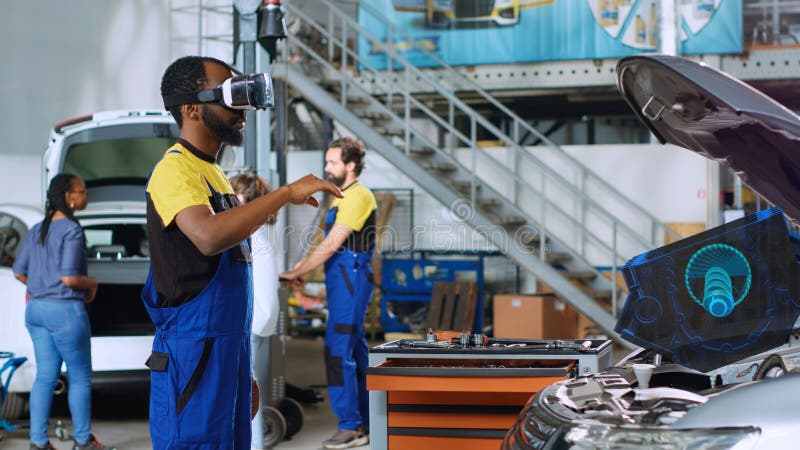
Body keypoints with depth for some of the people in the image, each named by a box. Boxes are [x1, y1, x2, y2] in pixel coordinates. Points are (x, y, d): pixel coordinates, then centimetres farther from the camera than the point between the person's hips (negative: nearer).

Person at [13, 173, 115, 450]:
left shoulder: (37, 230, 9)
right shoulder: (72, 230, -15)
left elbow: (19, 272, 11)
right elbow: (69, 277, -22)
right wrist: (92, 283, -3)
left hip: (37, 309, 7)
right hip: (65, 310, -7)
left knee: (45, 376, 9)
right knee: (80, 377, 6)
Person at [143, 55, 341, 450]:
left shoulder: (213, 173, 18)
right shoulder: (175, 169, -11)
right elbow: (209, 236, -33)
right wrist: (286, 194, -24)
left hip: (229, 353, 9)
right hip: (192, 355, -9)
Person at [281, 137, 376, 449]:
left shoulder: (358, 196, -14)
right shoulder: (343, 197, 18)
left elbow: (332, 245, -16)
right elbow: (330, 244, 19)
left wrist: (296, 272, -10)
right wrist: (303, 266, 8)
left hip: (350, 280, -10)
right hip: (341, 281, 10)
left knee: (338, 351, -12)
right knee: (354, 351, 12)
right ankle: (365, 423, 18)